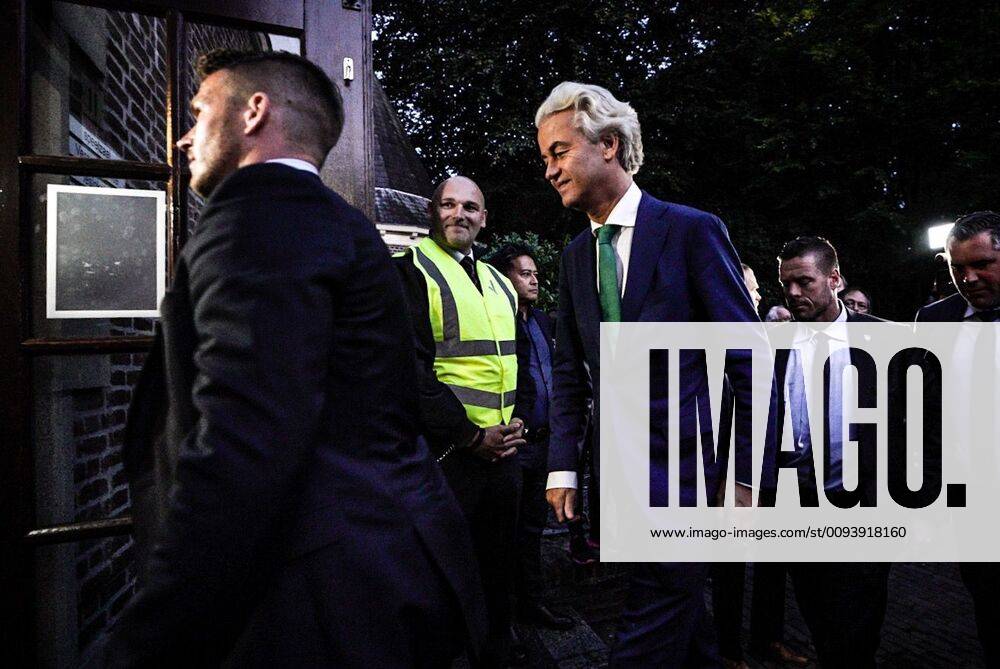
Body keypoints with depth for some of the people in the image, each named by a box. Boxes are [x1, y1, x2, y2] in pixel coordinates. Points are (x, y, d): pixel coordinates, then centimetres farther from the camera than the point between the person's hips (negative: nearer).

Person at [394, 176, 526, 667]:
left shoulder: (499, 284, 14)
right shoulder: (410, 270, -8)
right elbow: (412, 368, -16)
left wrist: (518, 421, 1)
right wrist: (470, 436, -17)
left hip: (503, 449, 7)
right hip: (447, 450, -7)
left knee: (499, 559, 20)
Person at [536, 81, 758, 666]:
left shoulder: (693, 230, -8)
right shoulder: (575, 255, 9)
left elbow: (747, 359, -9)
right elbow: (570, 370, 10)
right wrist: (563, 465, 3)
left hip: (685, 462, -5)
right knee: (682, 615, 20)